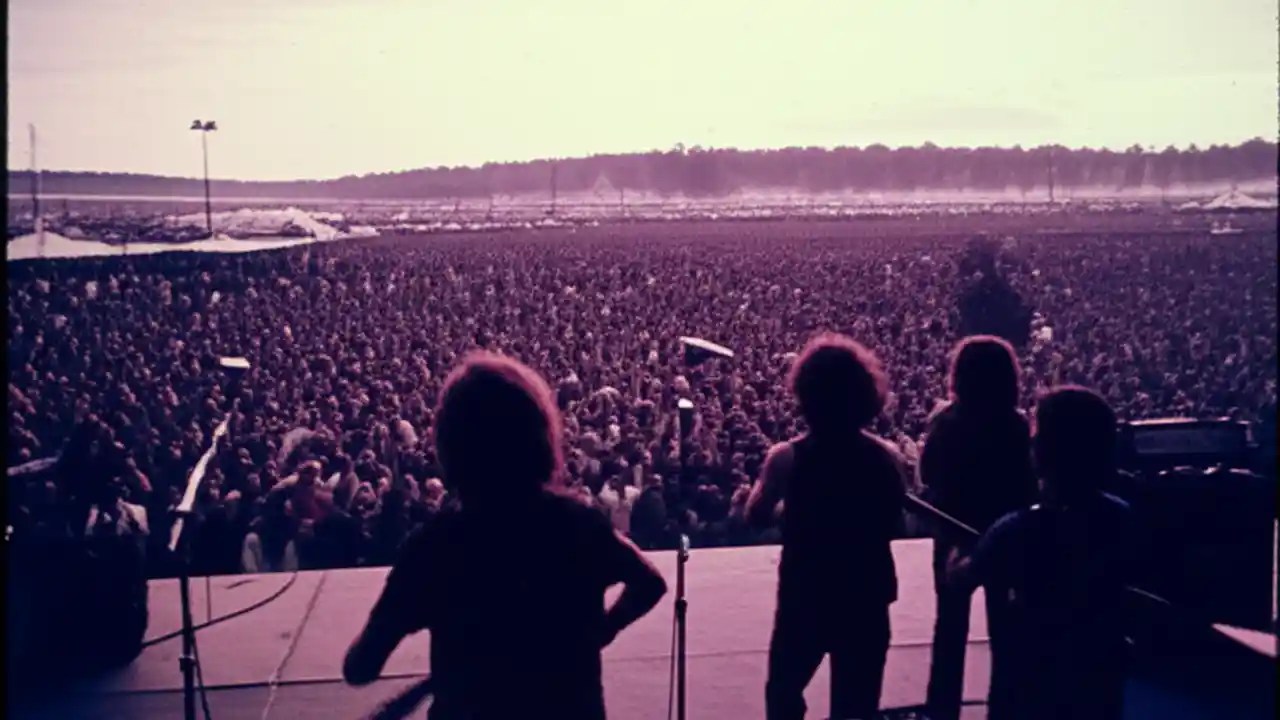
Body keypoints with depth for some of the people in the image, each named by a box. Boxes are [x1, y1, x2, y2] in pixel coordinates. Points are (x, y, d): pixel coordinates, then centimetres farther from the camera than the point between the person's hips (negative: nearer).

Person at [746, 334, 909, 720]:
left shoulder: (787, 457, -13)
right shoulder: (889, 457, -6)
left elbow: (755, 515, -1)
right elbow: (895, 526, 4)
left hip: (804, 596, -2)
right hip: (866, 597, 2)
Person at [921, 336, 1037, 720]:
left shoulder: (944, 420, -12)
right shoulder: (1016, 425, -13)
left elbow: (927, 475, -4)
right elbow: (1027, 485, -9)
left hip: (954, 533, 1)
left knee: (951, 625, 12)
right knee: (1003, 627, 13)